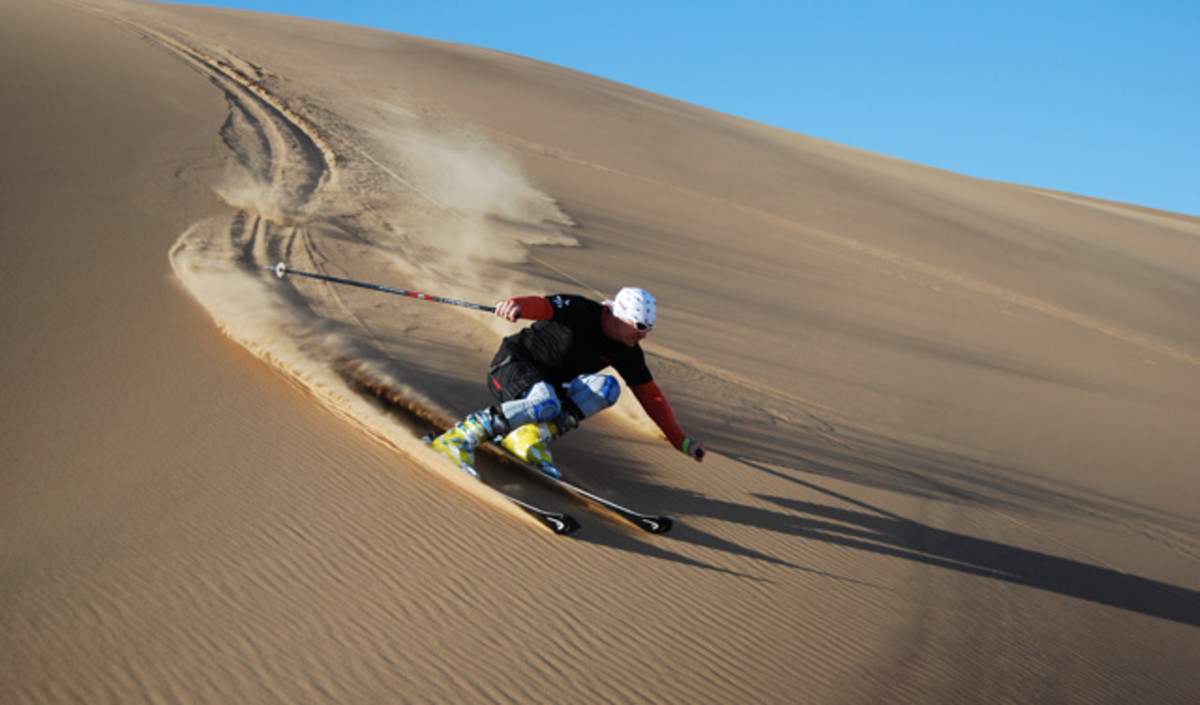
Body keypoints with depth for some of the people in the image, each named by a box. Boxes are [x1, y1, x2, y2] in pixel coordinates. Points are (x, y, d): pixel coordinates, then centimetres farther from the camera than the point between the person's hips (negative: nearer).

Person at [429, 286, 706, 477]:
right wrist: (518, 305, -59)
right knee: (545, 403, -40)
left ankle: (532, 435, -23)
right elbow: (544, 306, -35)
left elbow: (650, 395, 6)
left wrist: (681, 441, 2)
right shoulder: (581, 312, -18)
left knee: (607, 387, -20)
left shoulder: (626, 352, 1)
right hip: (512, 363, -6)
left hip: (550, 385, 6)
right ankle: (459, 437, -28)